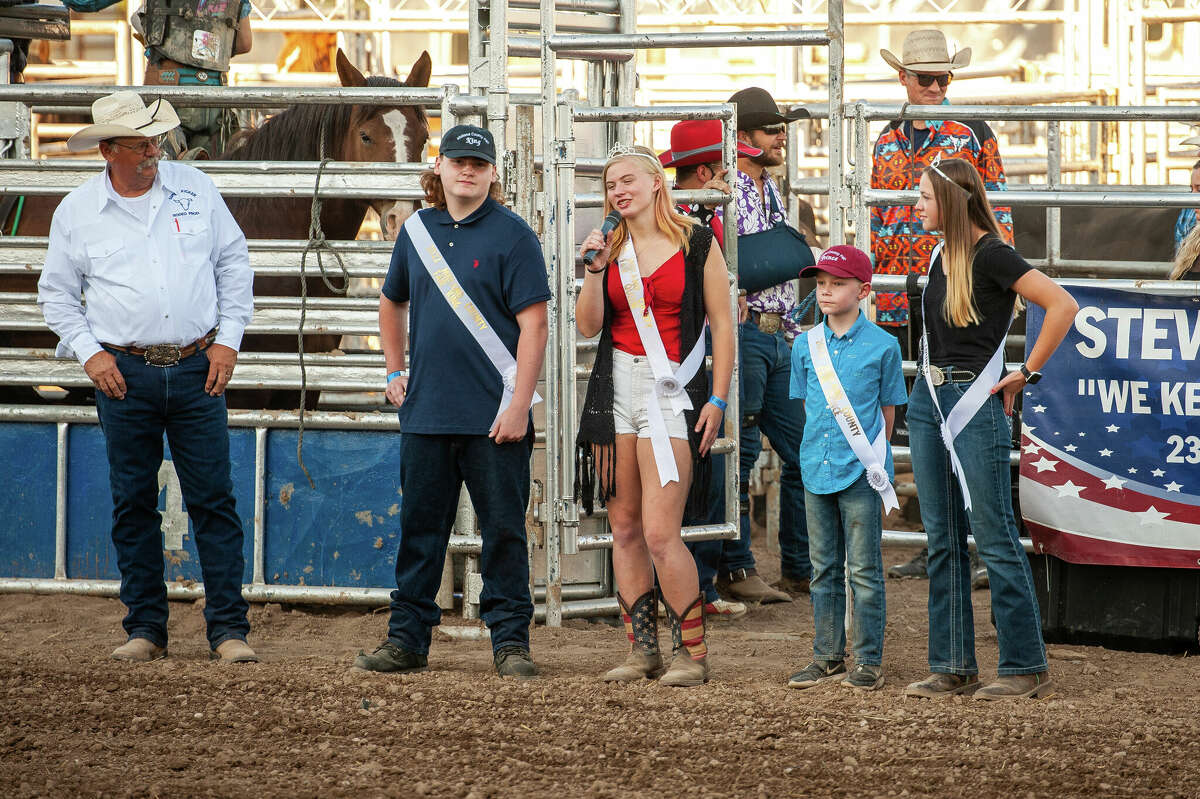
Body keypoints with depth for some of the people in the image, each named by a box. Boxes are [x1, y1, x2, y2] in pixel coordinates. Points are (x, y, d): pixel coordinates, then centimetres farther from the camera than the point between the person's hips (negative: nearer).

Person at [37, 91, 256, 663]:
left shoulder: (194, 189, 5)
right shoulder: (77, 211, 3)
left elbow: (234, 263, 11)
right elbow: (56, 294, 10)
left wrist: (228, 339, 3)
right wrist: (89, 352, -3)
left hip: (196, 367, 0)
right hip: (124, 374, 0)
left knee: (213, 502, -2)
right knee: (133, 504, 4)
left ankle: (228, 629, 0)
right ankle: (145, 627, 12)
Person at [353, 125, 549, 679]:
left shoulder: (512, 235, -4)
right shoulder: (417, 231, 11)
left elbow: (532, 325, -10)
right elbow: (392, 304, 29)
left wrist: (518, 405, -16)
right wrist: (394, 371, 19)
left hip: (495, 417, -5)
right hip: (425, 412, 5)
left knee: (503, 529, -1)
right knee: (420, 526, 9)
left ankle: (510, 639, 5)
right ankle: (407, 639, 16)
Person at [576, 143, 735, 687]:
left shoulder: (697, 244, 0)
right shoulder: (610, 247, 11)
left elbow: (722, 325, 0)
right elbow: (588, 326, 6)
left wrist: (717, 400, -6)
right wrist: (595, 270, -8)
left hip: (672, 387, -5)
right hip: (616, 386, 5)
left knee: (660, 533, -13)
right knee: (625, 529, 5)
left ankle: (692, 653, -3)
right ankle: (642, 651, 12)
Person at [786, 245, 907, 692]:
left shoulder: (882, 346, -3)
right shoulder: (805, 345, 7)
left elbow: (888, 411, 2)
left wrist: (874, 461, -1)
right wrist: (818, 452, 7)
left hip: (861, 473, -4)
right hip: (817, 470, 4)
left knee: (864, 570, 0)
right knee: (824, 569, 10)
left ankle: (869, 662, 5)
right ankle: (828, 658, 18)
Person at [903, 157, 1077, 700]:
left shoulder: (991, 256, -13)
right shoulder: (940, 256, 11)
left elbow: (1063, 306, -21)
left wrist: (1026, 375, -14)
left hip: (976, 404, -8)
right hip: (928, 401, 8)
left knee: (994, 540, -5)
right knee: (943, 542, 8)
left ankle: (1026, 669, 0)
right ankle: (953, 668, 13)